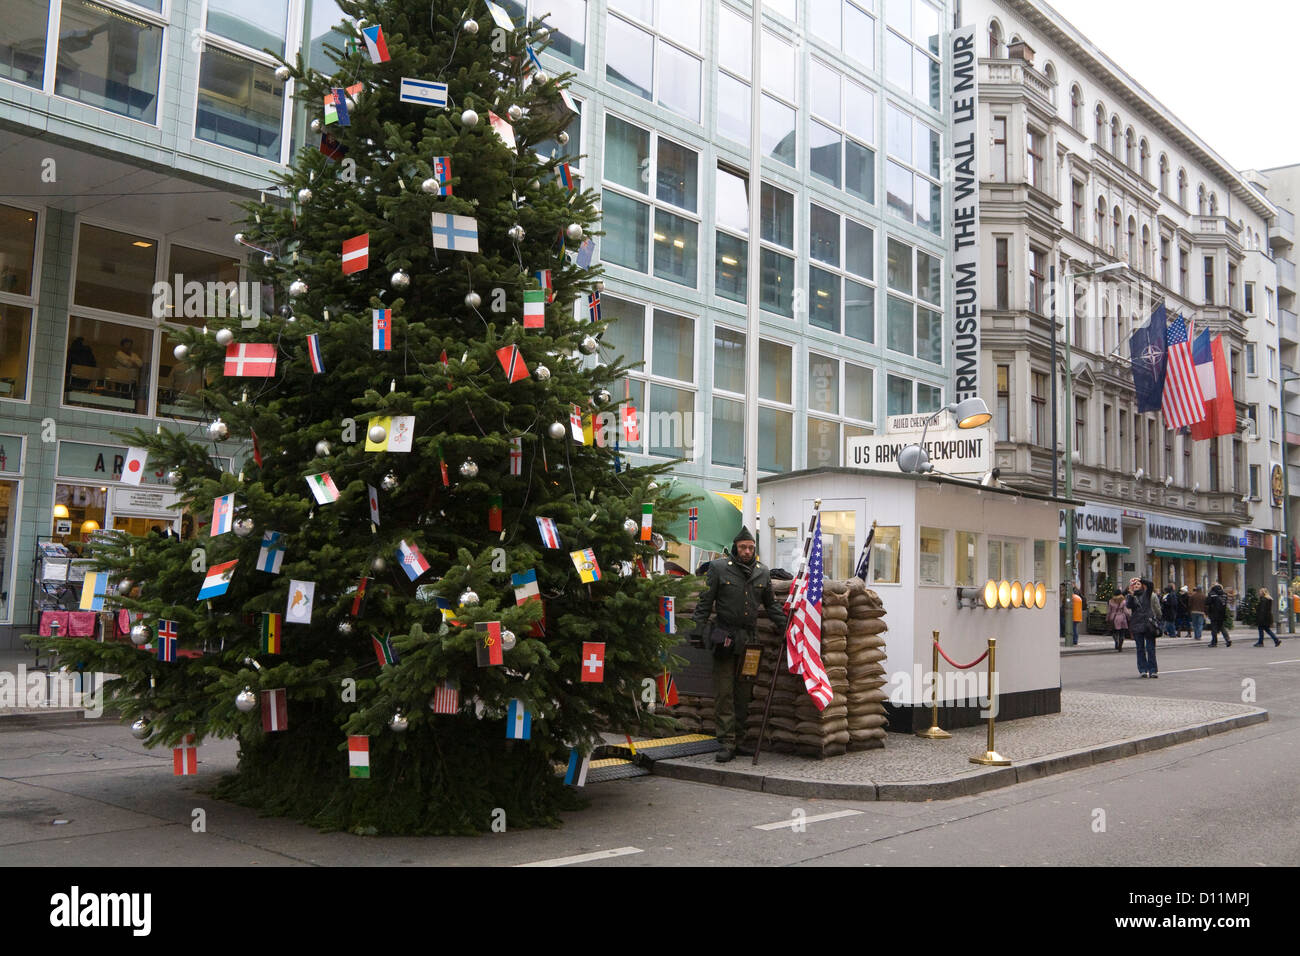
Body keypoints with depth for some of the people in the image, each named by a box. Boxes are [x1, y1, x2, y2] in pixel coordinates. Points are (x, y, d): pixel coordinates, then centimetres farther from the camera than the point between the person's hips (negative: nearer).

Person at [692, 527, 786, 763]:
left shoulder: (763, 572, 9)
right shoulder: (719, 568, -1)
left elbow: (771, 604, 21)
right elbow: (705, 603, 0)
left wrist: (785, 626, 13)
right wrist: (700, 631, -6)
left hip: (749, 638, 4)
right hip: (724, 636, -3)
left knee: (743, 692, 8)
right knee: (724, 692, -5)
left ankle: (738, 737, 18)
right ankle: (727, 742, -5)